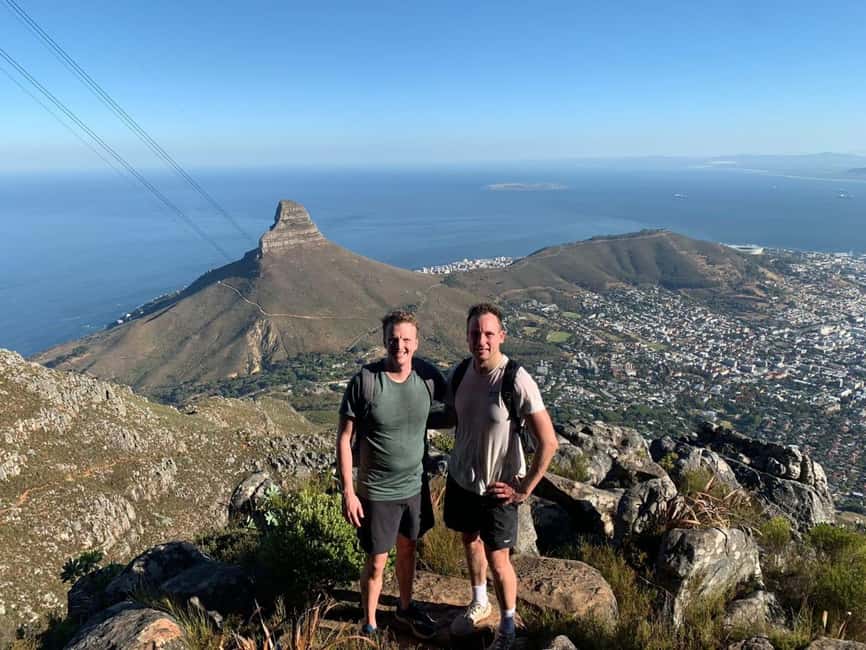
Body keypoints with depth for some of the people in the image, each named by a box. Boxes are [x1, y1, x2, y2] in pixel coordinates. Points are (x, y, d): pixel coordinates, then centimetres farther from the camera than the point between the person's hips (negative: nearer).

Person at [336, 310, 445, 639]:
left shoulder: (427, 375, -11)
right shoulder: (364, 381, -20)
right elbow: (344, 439, -13)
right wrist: (348, 492, -12)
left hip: (415, 485, 4)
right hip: (377, 492, -3)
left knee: (408, 550, 24)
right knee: (376, 562, 12)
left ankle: (406, 608, 49)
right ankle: (369, 624, 37)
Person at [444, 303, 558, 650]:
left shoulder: (517, 381, -25)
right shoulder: (459, 373, -8)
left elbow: (548, 442, -22)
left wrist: (524, 489, -17)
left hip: (496, 488, -5)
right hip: (460, 478, 6)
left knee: (497, 561, 6)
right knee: (470, 542, 24)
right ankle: (479, 604, 50)